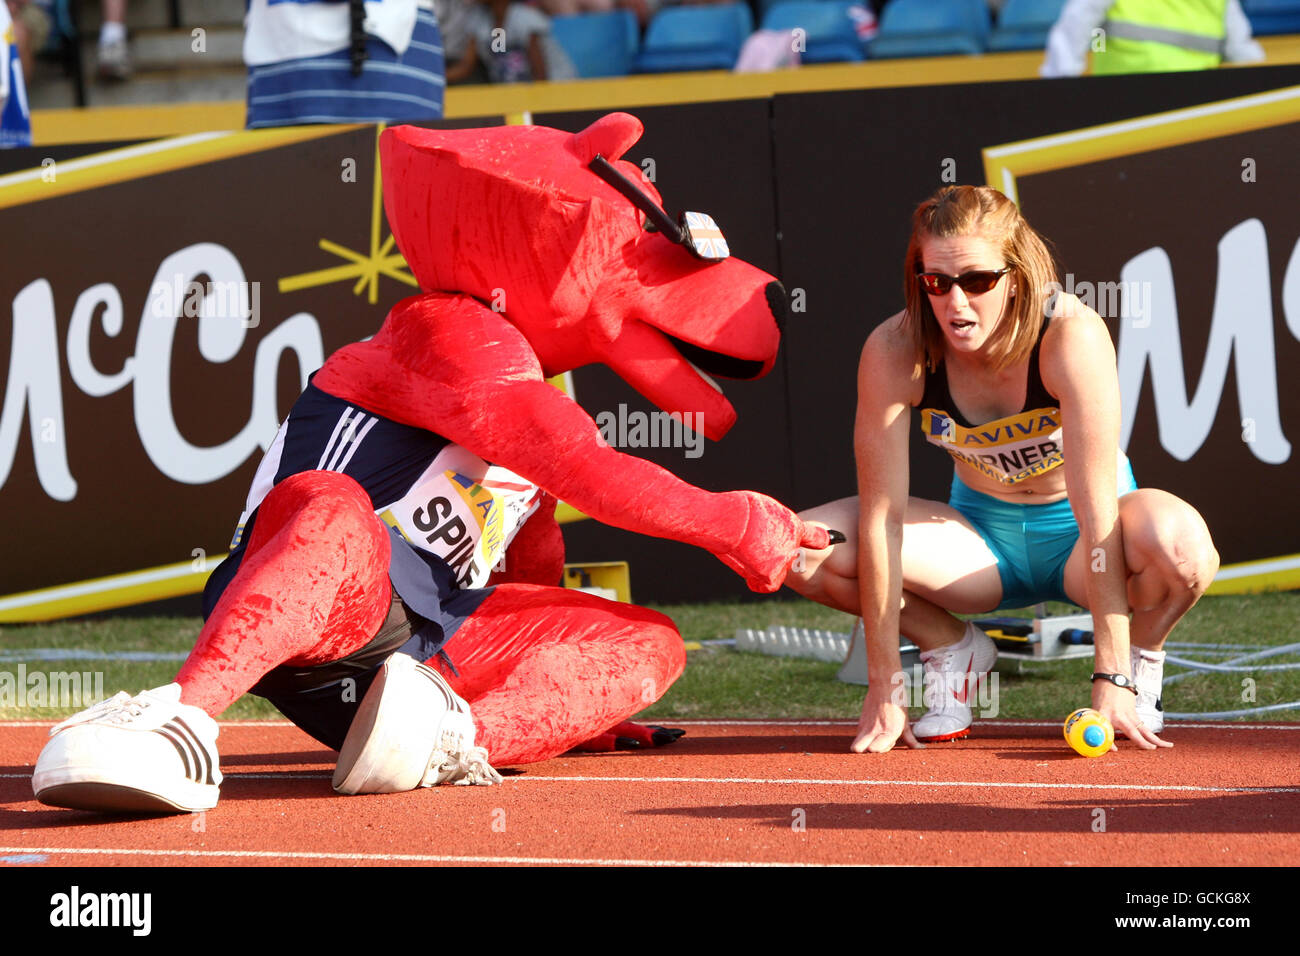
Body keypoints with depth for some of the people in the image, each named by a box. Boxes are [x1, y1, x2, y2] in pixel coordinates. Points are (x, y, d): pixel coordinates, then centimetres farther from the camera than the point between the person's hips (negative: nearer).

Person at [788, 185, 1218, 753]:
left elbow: (1097, 510, -32)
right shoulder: (894, 351, -22)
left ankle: (1141, 656, -2)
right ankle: (952, 648, 5)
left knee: (1177, 540, -38)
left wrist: (1113, 678, -36)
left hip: (1074, 538, -2)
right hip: (981, 532, 3)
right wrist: (884, 690, -25)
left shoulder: (1072, 337, -29)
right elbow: (881, 515, -22)